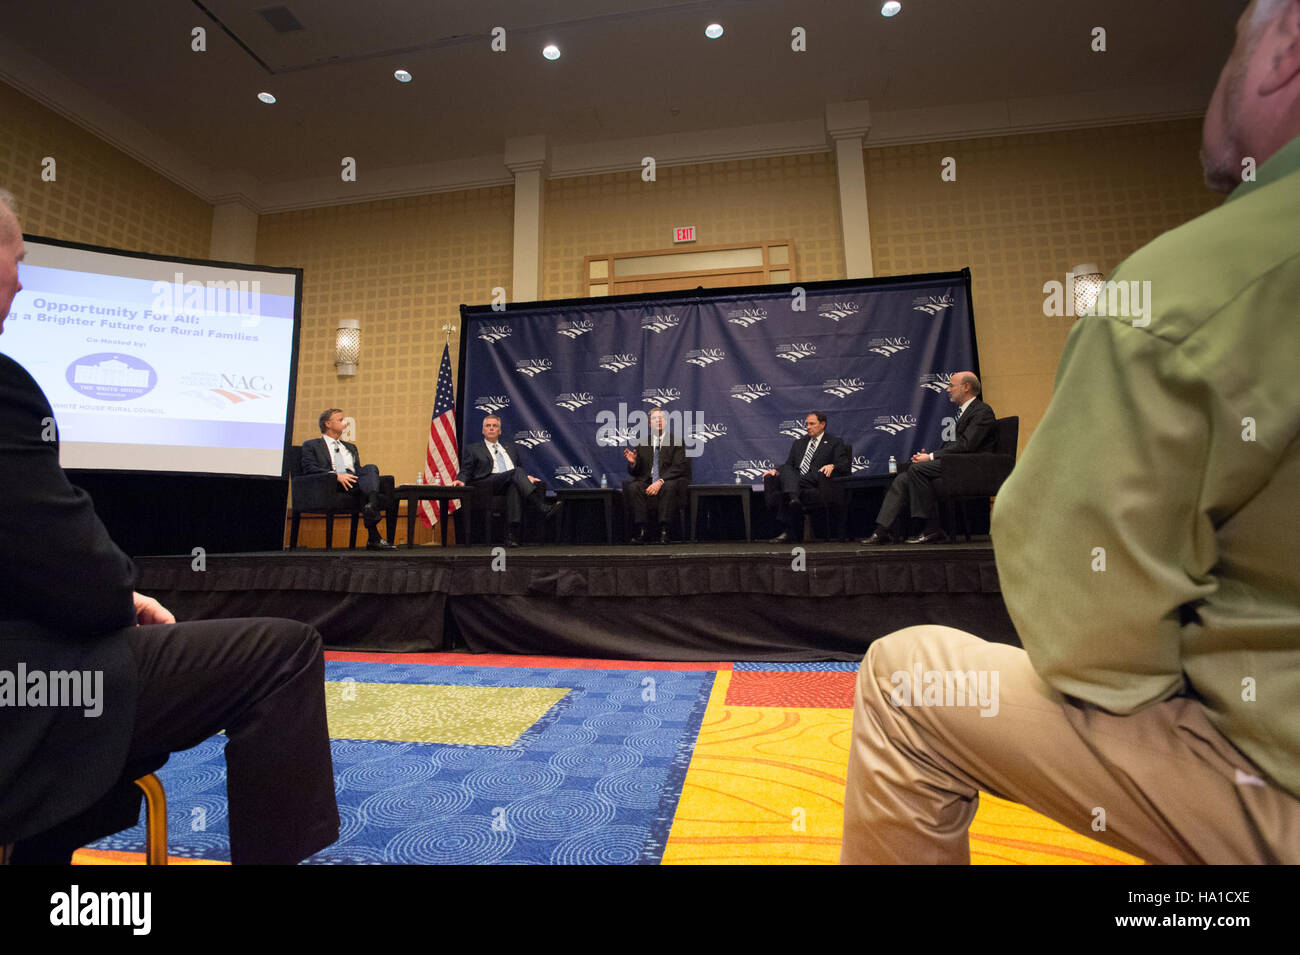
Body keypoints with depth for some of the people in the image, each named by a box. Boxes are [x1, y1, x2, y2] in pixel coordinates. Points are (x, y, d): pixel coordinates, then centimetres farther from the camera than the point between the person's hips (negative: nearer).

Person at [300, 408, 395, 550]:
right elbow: (309, 469, 1)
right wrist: (337, 476, -17)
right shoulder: (311, 445, 19)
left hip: (353, 481, 5)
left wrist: (366, 472, 0)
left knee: (371, 468, -30)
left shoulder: (350, 447, 37)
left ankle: (371, 506, -58)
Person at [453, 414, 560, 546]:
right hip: (488, 483, -3)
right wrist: (461, 480, -11)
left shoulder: (511, 446, 31)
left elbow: (522, 467, 25)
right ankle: (542, 508, -48)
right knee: (516, 472, -33)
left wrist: (527, 476, 2)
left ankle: (511, 534, -46)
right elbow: (465, 471, 13)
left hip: (514, 481, 3)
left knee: (515, 487, -37)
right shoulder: (473, 449, 22)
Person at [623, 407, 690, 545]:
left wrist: (660, 481, -21)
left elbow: (679, 467, -8)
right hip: (646, 482, 2)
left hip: (669, 482, -2)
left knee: (669, 486, -35)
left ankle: (663, 531, -31)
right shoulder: (643, 443, 13)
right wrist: (632, 462, -12)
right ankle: (641, 531, -28)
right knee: (633, 487, -28)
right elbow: (635, 472, 13)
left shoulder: (676, 441, 4)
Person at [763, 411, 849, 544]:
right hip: (793, 480, 5)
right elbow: (789, 464, 24)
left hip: (813, 482, -4)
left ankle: (788, 531, -36)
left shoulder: (835, 443, 15)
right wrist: (776, 470, 1)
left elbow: (844, 466, 4)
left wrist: (832, 466, -19)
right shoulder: (799, 443, 31)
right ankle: (793, 498, -46)